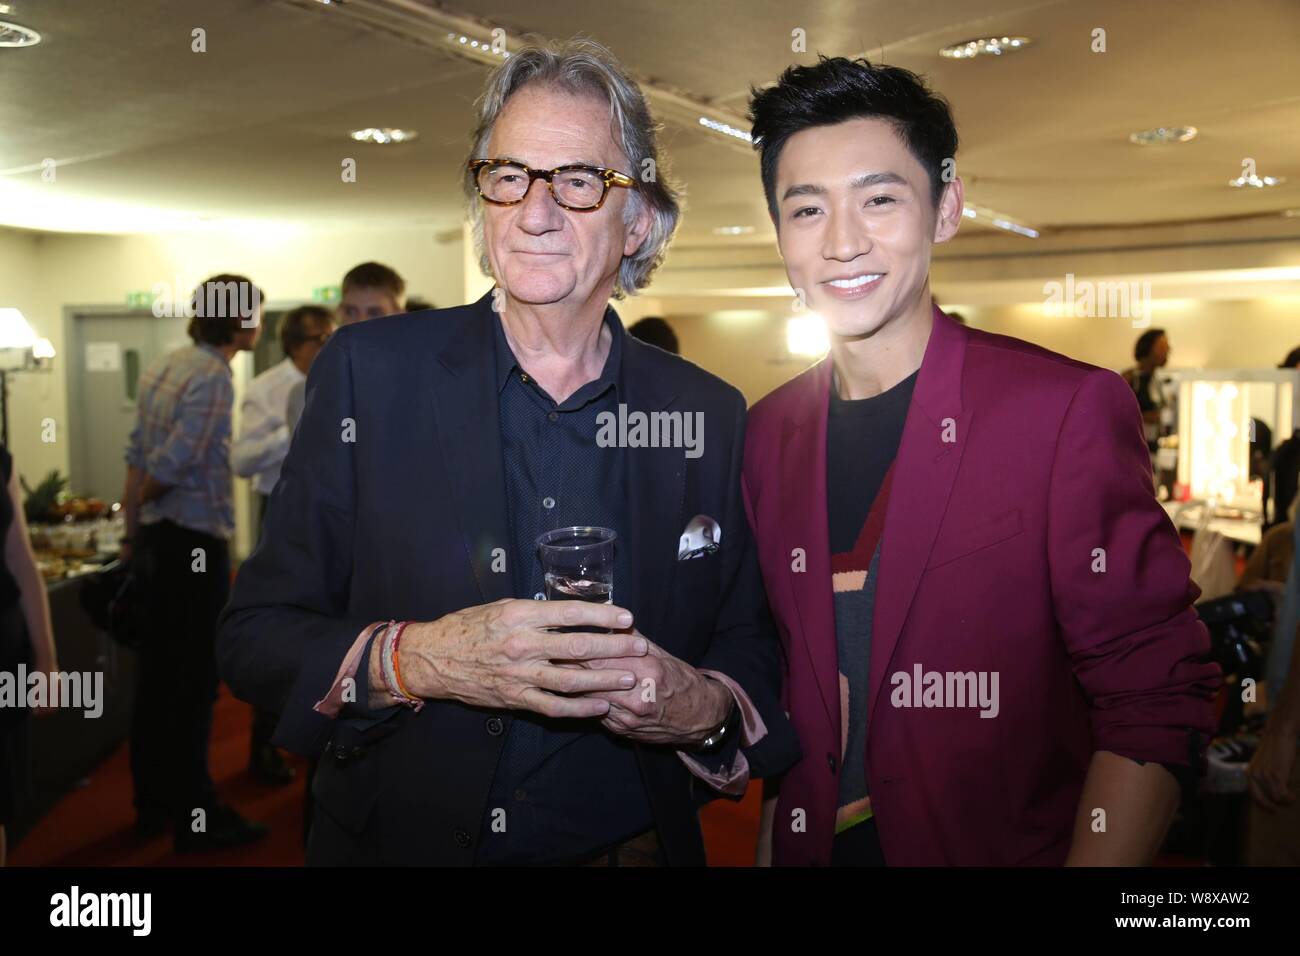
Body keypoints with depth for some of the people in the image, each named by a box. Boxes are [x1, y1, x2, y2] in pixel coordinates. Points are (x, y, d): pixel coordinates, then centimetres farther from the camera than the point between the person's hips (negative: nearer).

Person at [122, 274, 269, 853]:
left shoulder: (163, 366, 10)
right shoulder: (213, 378, -16)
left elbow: (138, 456, 9)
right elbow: (169, 466, -21)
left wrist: (133, 528, 11)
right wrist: (136, 522, -4)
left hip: (159, 542, 9)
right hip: (195, 545, -9)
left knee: (159, 677, 15)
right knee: (195, 684, 0)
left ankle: (153, 803, 28)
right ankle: (195, 819, 11)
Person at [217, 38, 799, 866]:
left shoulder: (709, 415, -5)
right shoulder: (371, 370, -9)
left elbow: (754, 658, 1)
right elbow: (254, 635, -9)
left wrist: (705, 709, -19)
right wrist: (412, 660, -26)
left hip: (635, 846, 1)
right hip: (398, 839, -1)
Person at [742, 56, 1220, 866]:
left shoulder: (1069, 409, -16)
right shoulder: (767, 433, -2)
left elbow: (1156, 702, -15)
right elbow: (785, 673, 6)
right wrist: (768, 843, -3)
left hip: (1007, 847, -3)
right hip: (811, 846, 4)